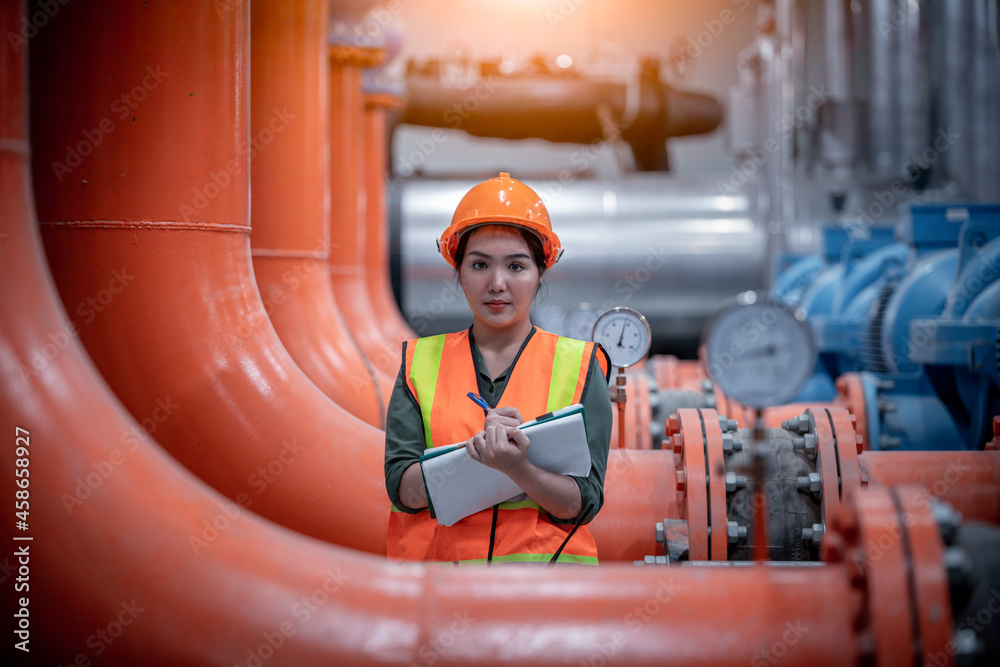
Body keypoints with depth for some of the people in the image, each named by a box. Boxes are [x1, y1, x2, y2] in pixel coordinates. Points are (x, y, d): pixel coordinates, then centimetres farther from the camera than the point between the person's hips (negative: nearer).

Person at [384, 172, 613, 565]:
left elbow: (584, 502, 0)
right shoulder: (422, 361, 13)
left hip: (545, 554, 0)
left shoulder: (578, 364, 9)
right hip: (435, 555, 1)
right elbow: (401, 488, 3)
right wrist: (475, 453, -13)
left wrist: (517, 468, -17)